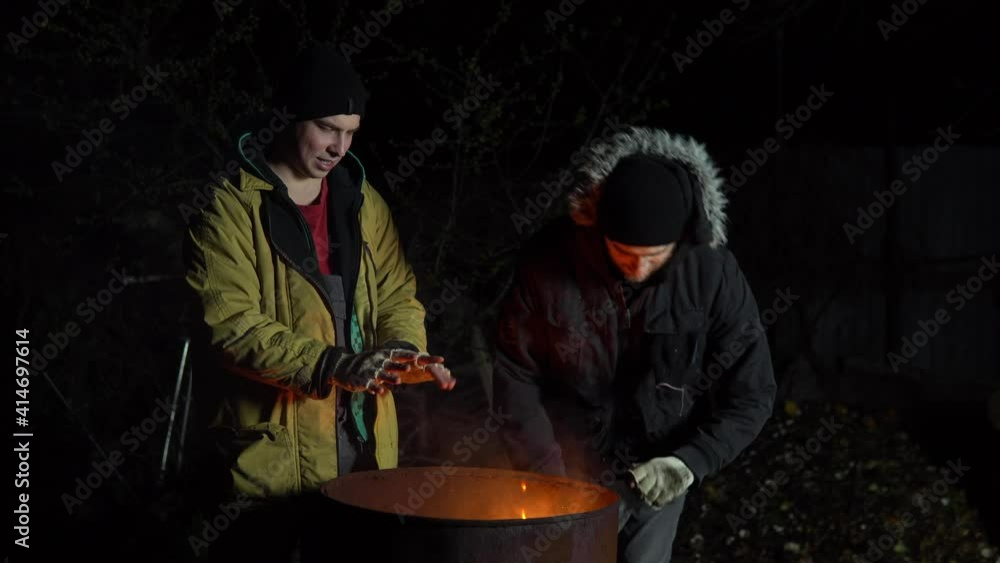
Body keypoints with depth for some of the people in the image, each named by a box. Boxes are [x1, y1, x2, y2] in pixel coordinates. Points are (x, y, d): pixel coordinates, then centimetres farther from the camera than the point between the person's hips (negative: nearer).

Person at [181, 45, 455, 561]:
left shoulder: (363, 201, 11)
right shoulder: (231, 209, -9)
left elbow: (397, 295, 13)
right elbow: (232, 327, -18)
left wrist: (404, 349, -10)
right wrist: (330, 365, -29)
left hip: (362, 450, 6)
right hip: (267, 455, -5)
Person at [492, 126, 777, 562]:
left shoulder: (714, 273, -17)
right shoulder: (548, 261, -18)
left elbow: (751, 395, -10)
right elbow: (515, 375, -8)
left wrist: (690, 462, -23)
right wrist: (547, 475, -14)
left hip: (658, 476, 1)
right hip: (573, 473, -1)